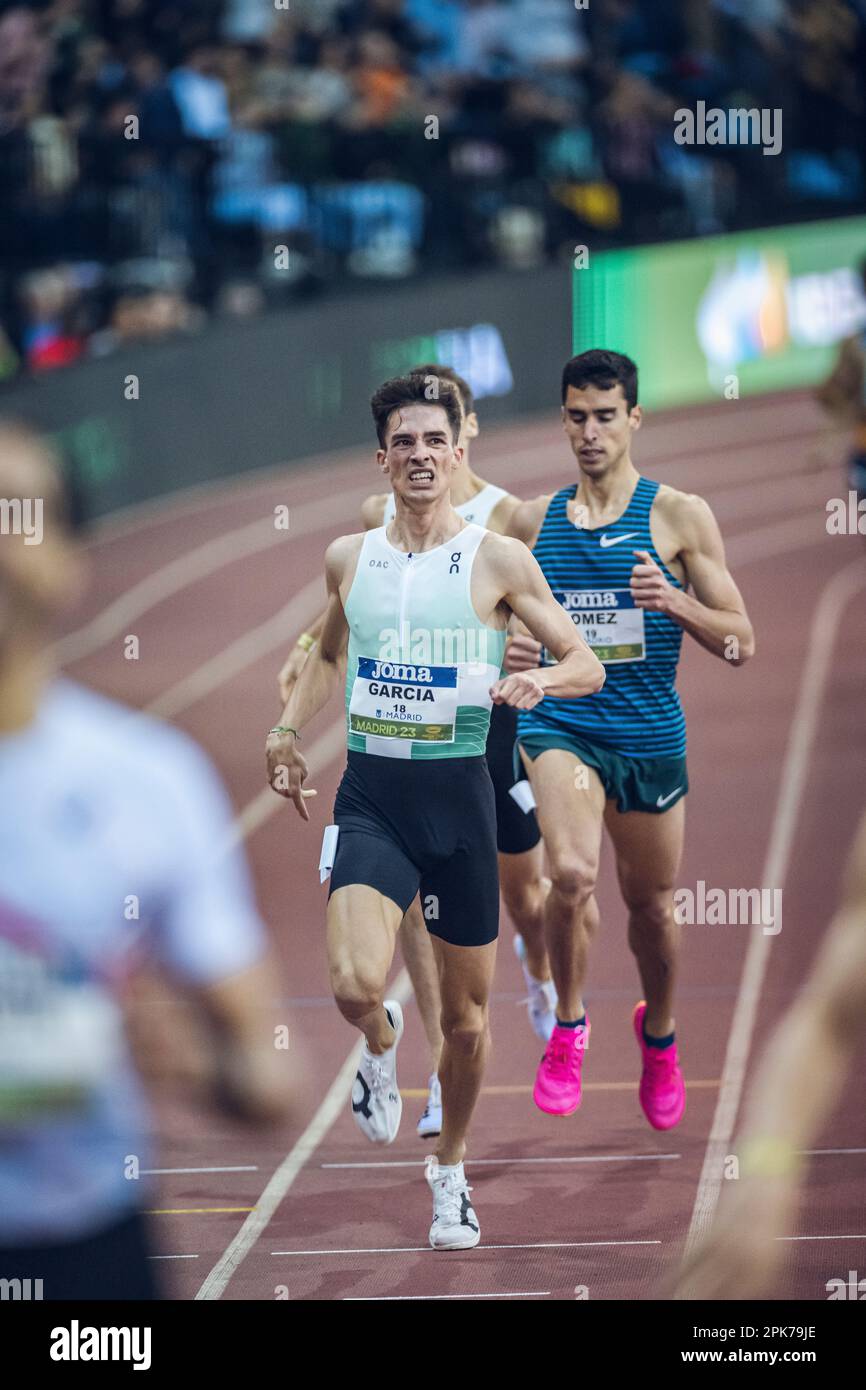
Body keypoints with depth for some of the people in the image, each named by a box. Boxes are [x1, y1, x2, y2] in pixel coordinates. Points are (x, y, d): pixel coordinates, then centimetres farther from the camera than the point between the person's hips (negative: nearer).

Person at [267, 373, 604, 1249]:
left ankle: (450, 1169, 32)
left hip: (458, 793, -1)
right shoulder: (348, 558, 7)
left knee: (466, 1016, 8)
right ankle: (382, 1042, 15)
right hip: (369, 792, 1)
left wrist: (538, 680, -21)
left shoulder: (497, 560, -3)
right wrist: (287, 729, 16)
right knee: (354, 985, -22)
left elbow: (588, 666, 0)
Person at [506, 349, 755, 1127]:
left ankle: (659, 1034, 44)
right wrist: (509, 651, -3)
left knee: (651, 903, 14)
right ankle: (569, 1025, -2)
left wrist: (674, 602, -19)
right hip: (560, 723, 0)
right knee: (573, 873, -26)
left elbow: (741, 644, -2)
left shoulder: (679, 517, -2)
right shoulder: (532, 522, 6)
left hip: (650, 734, 0)